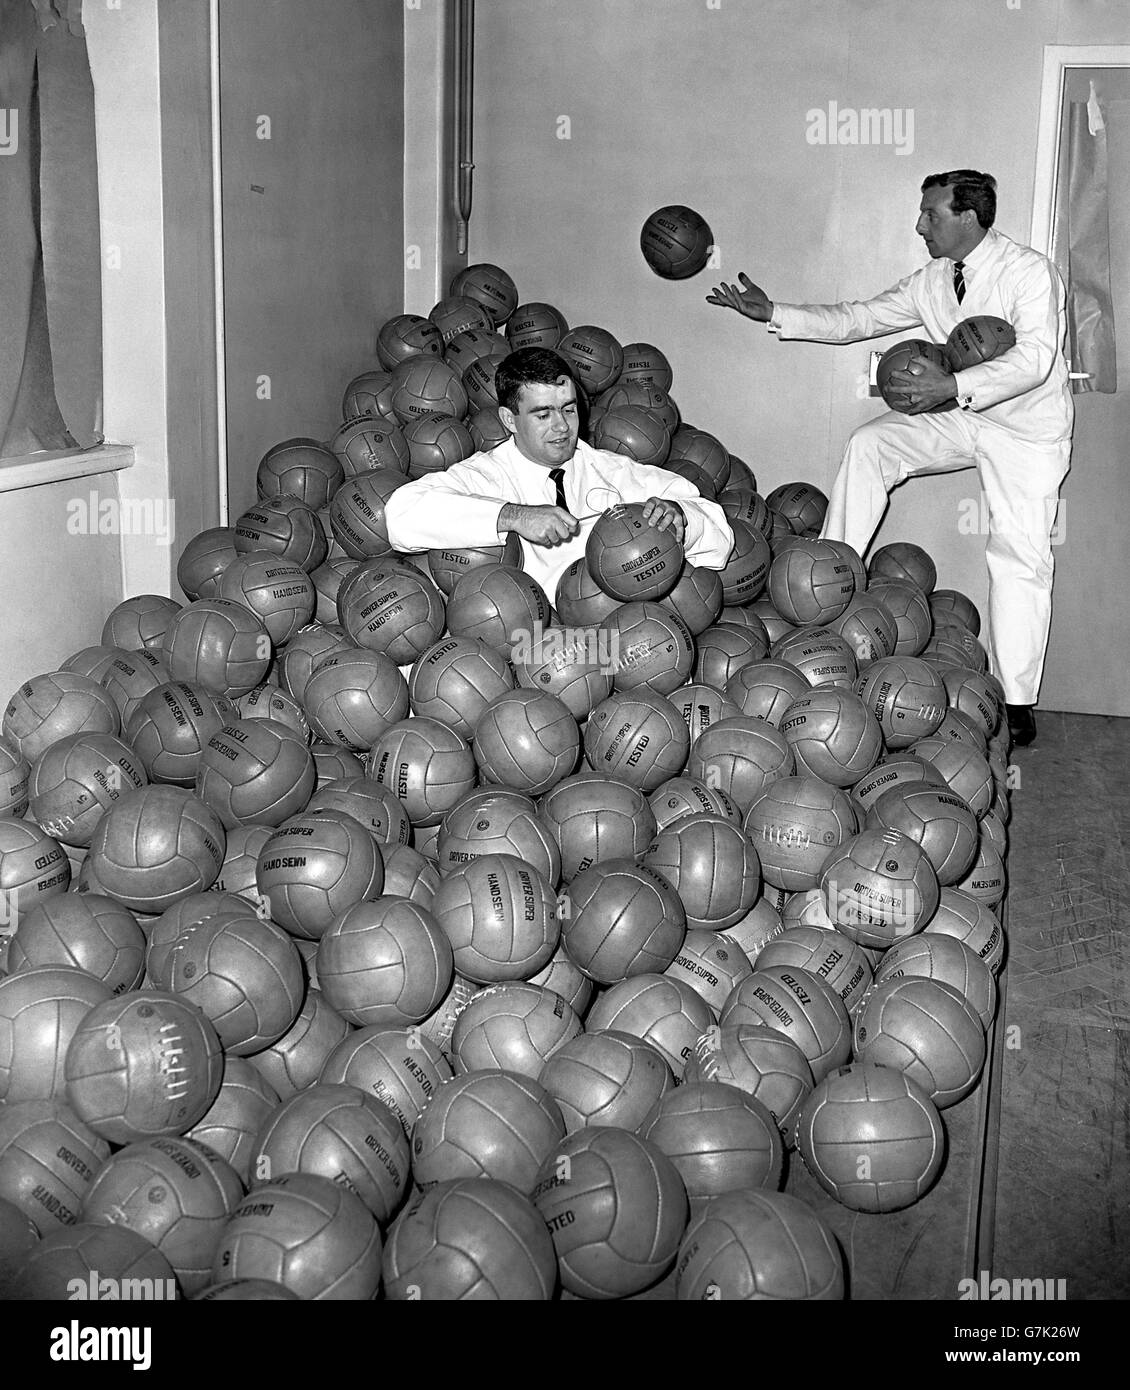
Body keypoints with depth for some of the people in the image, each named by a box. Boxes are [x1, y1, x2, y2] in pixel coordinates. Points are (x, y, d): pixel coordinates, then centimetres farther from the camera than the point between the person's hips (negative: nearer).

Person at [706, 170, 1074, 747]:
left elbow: (1034, 358, -32)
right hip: (961, 419, 6)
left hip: (1028, 427, -6)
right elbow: (859, 317, 5)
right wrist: (774, 314, -2)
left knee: (1018, 557, -10)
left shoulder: (1030, 272, -19)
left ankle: (1016, 704, -3)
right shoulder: (931, 281, 2)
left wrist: (953, 386, -44)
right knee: (869, 444, -13)